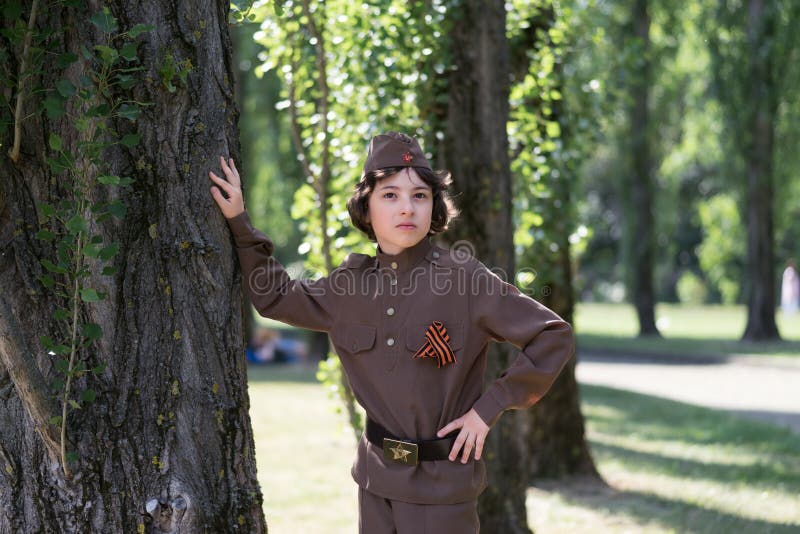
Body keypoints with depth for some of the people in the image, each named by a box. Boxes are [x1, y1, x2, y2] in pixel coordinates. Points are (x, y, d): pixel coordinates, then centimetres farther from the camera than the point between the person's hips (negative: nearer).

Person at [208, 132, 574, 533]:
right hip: (376, 479, 5)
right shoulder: (352, 283, 2)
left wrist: (488, 409, -11)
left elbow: (553, 339, -10)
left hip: (442, 484, -5)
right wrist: (239, 222, 10)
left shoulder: (463, 278, -12)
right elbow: (275, 297, 17)